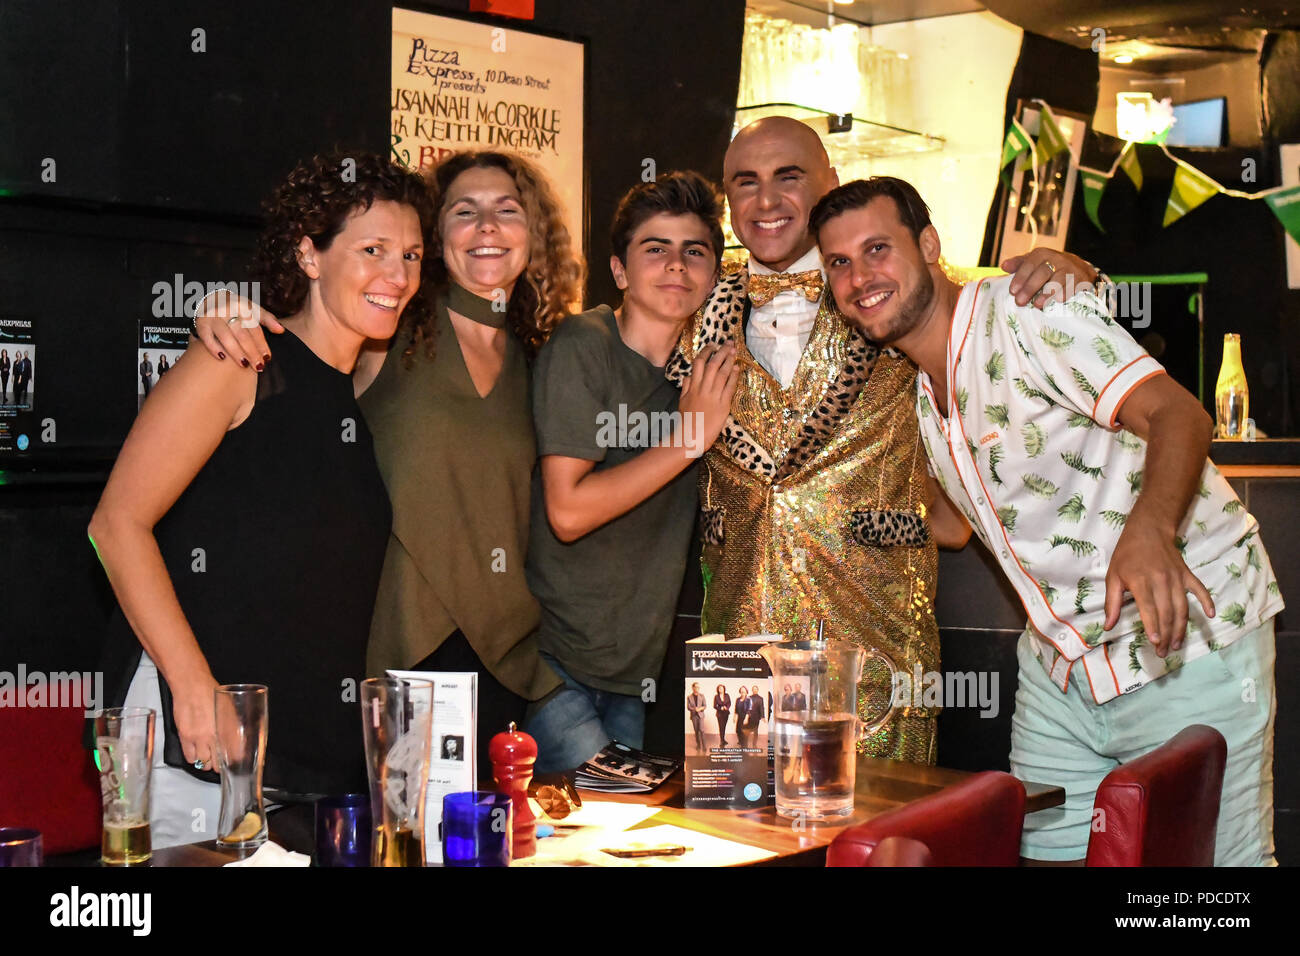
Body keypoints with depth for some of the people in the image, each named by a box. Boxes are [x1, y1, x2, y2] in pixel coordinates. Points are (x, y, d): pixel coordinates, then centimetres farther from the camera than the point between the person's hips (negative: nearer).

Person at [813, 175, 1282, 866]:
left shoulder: (1024, 311, -16)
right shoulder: (912, 390, 9)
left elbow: (1178, 412, -29)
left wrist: (1149, 530, -48)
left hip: (1189, 635, -7)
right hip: (1059, 659, 7)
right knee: (1048, 851, 9)